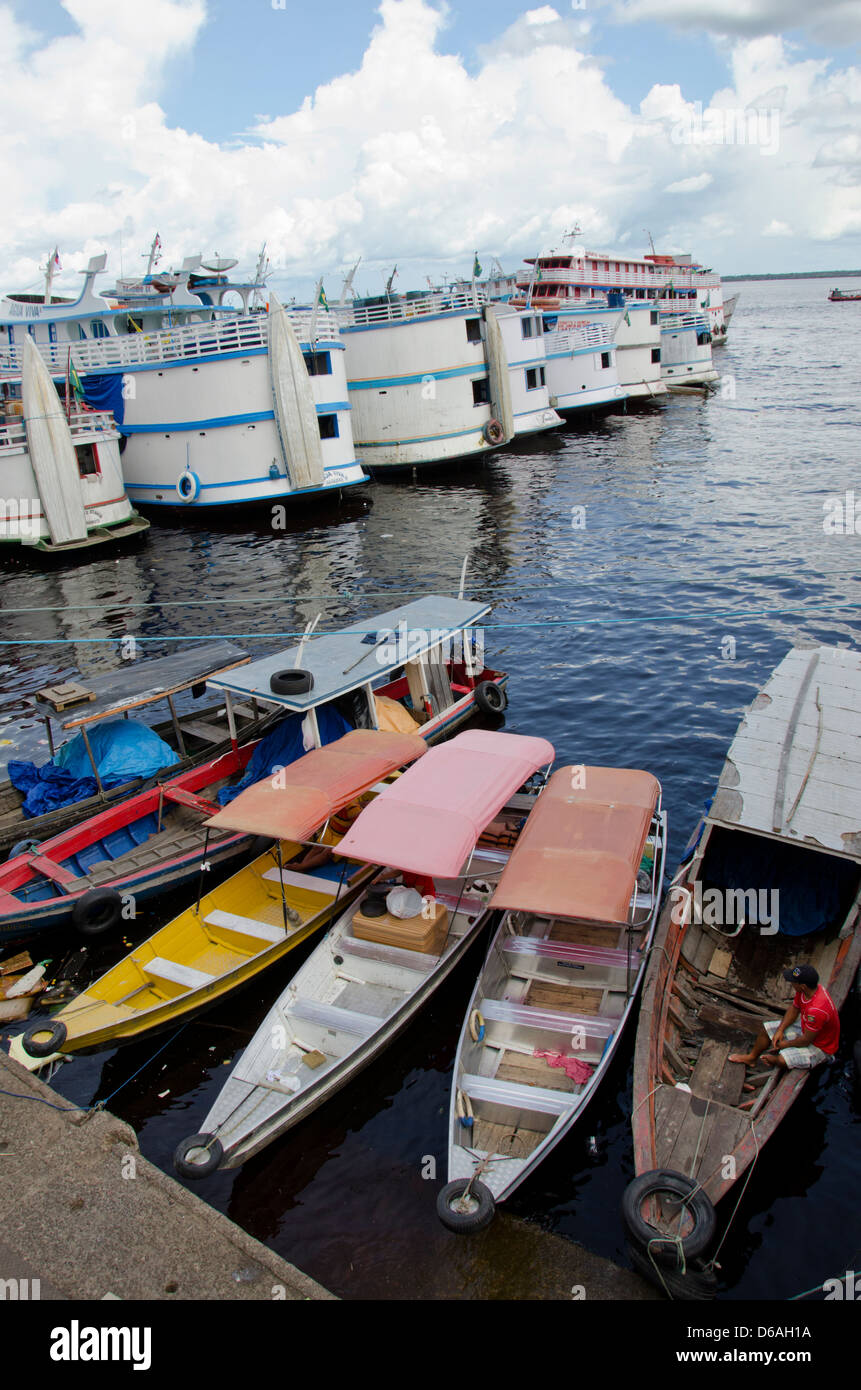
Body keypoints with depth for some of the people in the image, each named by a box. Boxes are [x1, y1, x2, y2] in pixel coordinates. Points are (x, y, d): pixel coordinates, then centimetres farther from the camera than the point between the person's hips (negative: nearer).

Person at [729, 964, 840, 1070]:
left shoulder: (817, 1010, -41)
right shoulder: (804, 990, -16)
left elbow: (806, 1040, -28)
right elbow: (794, 1009, 4)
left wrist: (785, 1044, -12)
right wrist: (780, 1030, -4)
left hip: (819, 1046, -9)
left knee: (782, 1060, -26)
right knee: (767, 1027, 11)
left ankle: (773, 1060, 13)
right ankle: (751, 1057, 34)